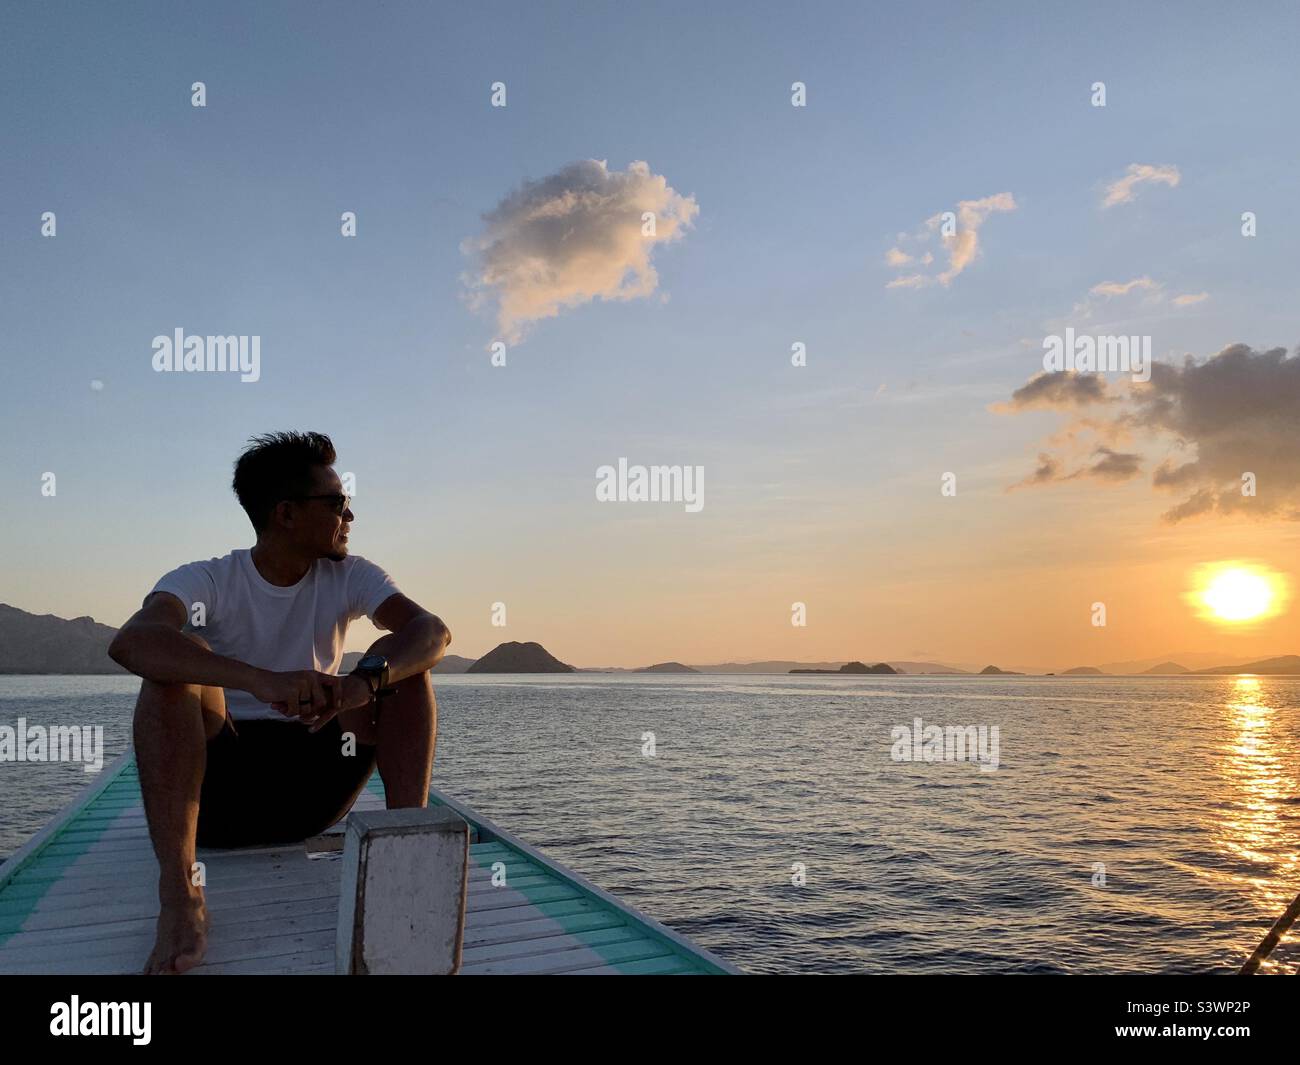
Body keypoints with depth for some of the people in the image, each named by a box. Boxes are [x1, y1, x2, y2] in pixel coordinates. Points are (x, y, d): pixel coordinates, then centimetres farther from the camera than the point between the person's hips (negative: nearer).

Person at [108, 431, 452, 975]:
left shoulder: (348, 577, 0)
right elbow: (128, 643, -31)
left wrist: (367, 681, -40)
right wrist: (260, 680, -47)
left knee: (398, 660, -16)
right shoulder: (207, 581, -8)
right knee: (178, 661, -26)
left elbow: (433, 630, -18)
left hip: (317, 785, 2)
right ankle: (178, 890, -33)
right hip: (217, 789, -1)